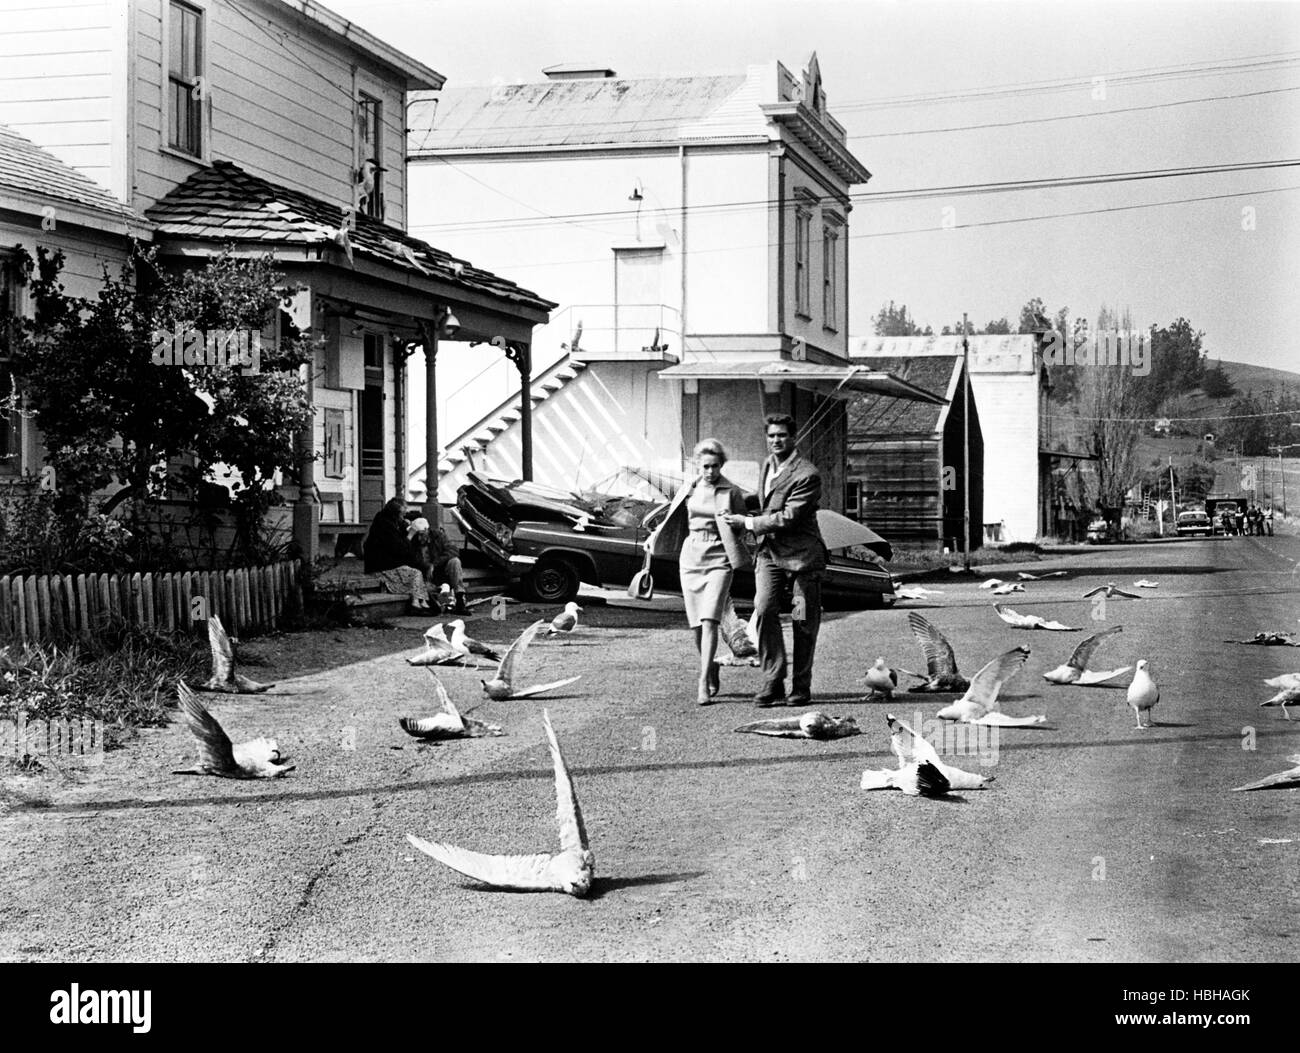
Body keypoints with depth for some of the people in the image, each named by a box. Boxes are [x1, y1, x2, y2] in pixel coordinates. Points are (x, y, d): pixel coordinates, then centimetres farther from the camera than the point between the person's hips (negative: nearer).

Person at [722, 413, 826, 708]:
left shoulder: (807, 474, -13)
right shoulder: (766, 465, 12)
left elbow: (789, 517, -19)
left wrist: (747, 522, -15)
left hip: (801, 553, -5)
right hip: (769, 552, 5)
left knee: (804, 621, 1)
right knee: (764, 610, -14)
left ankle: (801, 687, 13)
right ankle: (772, 682, -12)